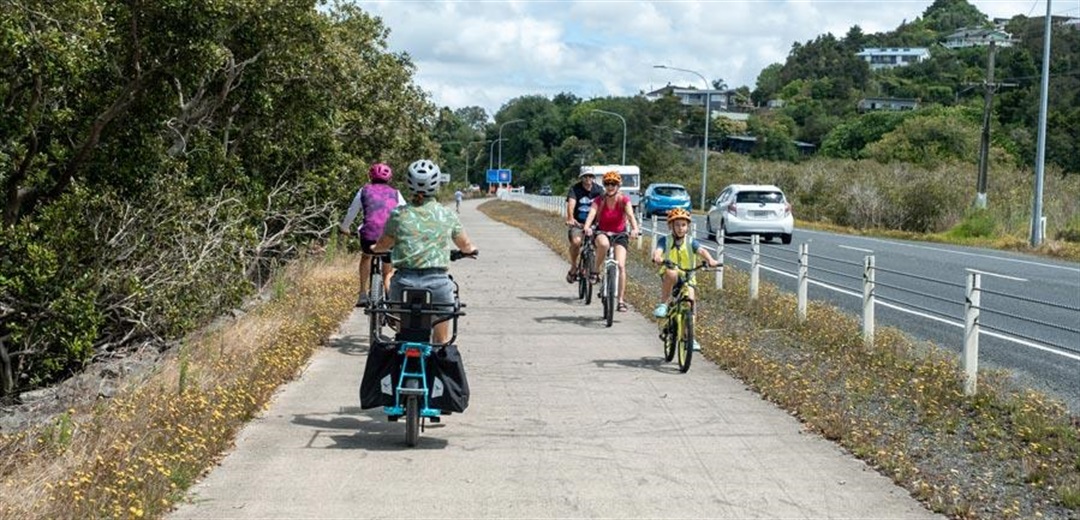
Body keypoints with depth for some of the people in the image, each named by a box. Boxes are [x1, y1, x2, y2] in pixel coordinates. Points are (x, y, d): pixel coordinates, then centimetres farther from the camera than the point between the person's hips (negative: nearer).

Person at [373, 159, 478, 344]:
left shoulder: (398, 214, -1)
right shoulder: (447, 215, 1)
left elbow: (383, 244, 11)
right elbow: (465, 245, 15)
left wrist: (372, 248, 34)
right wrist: (471, 250, 38)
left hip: (404, 282, 0)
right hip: (438, 281, 0)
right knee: (441, 342, 11)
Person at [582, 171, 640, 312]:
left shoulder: (624, 200, -10)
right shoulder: (599, 201, -9)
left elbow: (630, 215, -26)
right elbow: (591, 214, -25)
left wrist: (635, 229, -46)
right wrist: (587, 227, -47)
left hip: (620, 234, 0)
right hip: (602, 233, 0)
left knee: (621, 266, -16)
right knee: (604, 244, -39)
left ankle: (621, 300, -9)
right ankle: (595, 271, -18)